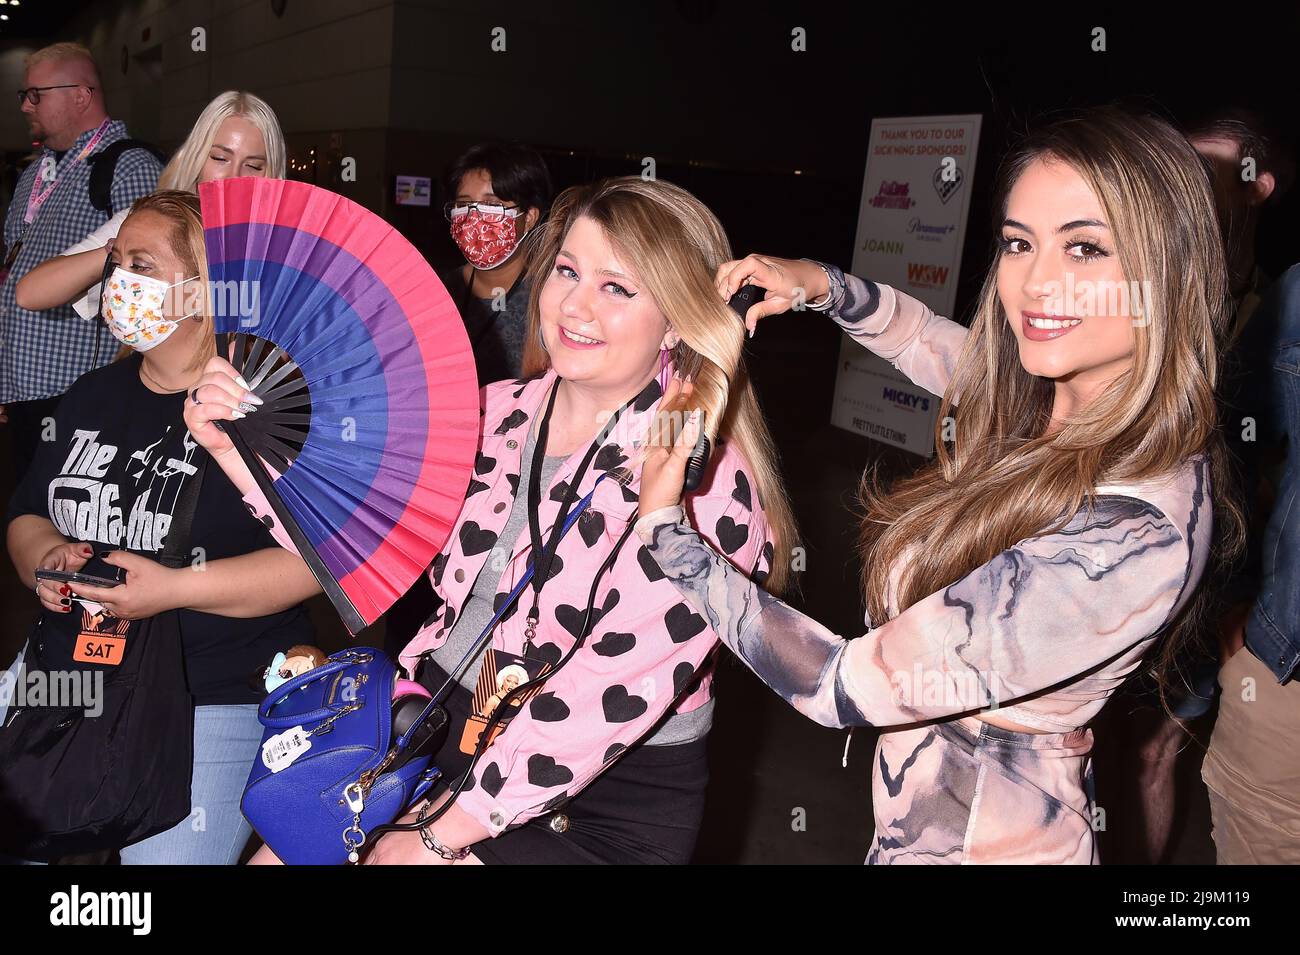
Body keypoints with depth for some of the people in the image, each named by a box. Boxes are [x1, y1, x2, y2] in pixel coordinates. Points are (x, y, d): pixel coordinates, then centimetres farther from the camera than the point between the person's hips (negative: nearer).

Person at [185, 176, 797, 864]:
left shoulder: (704, 481, -20)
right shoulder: (502, 413, 1)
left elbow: (607, 696, -22)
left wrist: (439, 837, -17)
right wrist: (236, 447, -11)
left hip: (603, 806, -5)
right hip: (443, 731, 6)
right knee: (275, 853, 3)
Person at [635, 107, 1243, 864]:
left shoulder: (1130, 541, -33)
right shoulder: (1048, 402, -10)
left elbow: (845, 687, -29)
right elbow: (935, 344, 13)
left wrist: (666, 529, -21)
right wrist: (824, 285, -3)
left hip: (974, 839, -7)